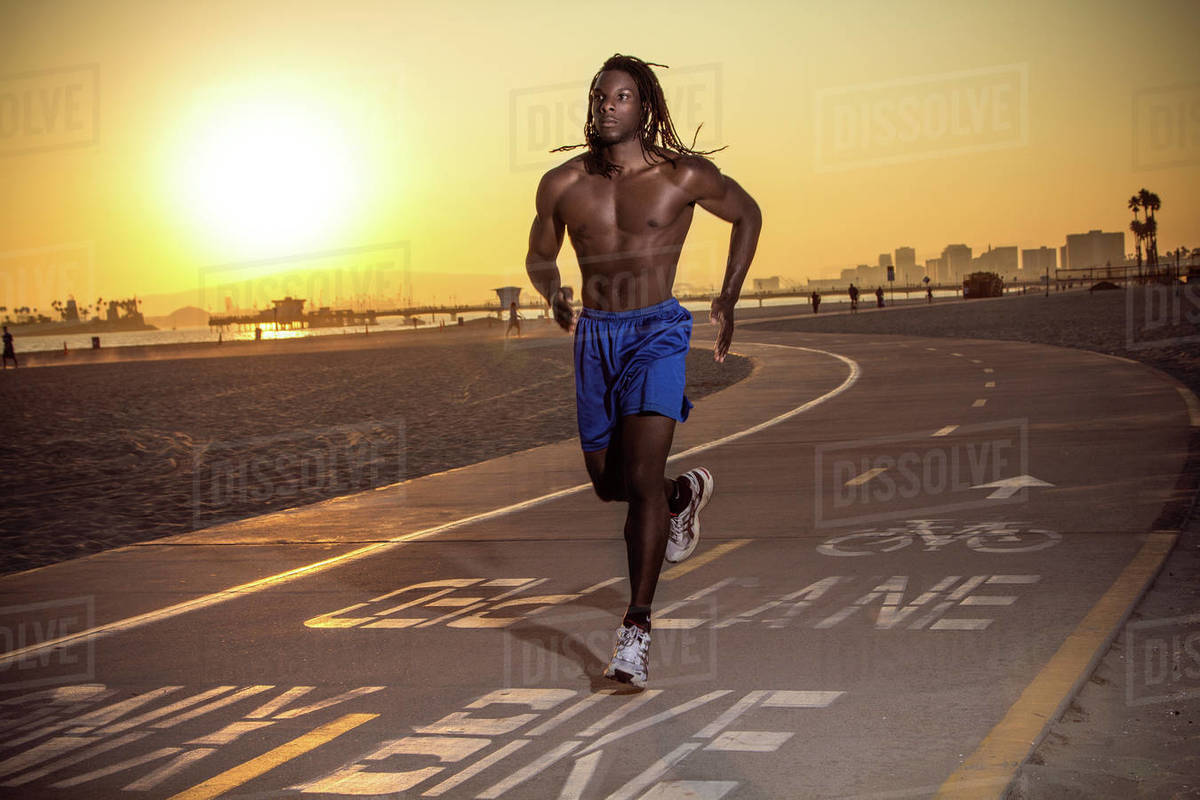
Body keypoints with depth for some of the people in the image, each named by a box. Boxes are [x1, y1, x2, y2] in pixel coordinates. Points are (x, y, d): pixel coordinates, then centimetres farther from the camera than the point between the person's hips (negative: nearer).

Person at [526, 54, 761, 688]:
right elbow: (539, 256, 17)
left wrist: (727, 302, 7)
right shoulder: (562, 184, 3)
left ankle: (636, 628, -13)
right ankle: (686, 494, 47)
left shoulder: (685, 175, -4)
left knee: (641, 478, -18)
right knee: (608, 485, 13)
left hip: (657, 332, -4)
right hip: (594, 335, 4)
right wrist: (552, 292, -7)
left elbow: (747, 214, 12)